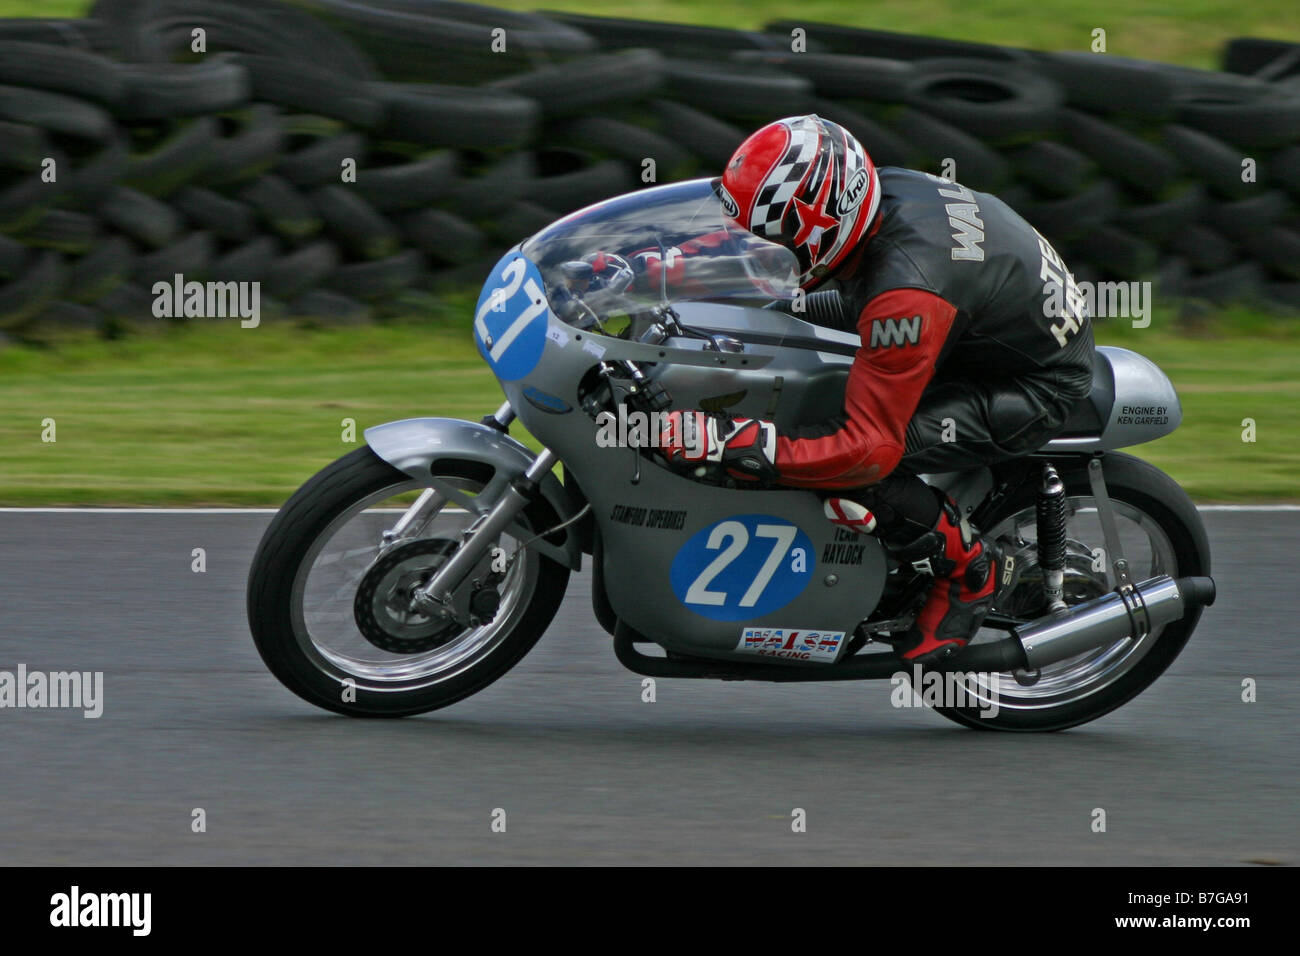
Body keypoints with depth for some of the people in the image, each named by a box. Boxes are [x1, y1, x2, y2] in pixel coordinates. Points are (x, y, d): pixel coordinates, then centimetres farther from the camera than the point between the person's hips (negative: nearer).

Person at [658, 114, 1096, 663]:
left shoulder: (905, 296, -36)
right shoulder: (884, 190, -10)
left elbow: (869, 449, -35)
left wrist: (725, 443, -38)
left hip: (1037, 387, -10)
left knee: (848, 475, -23)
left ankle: (969, 571, -2)